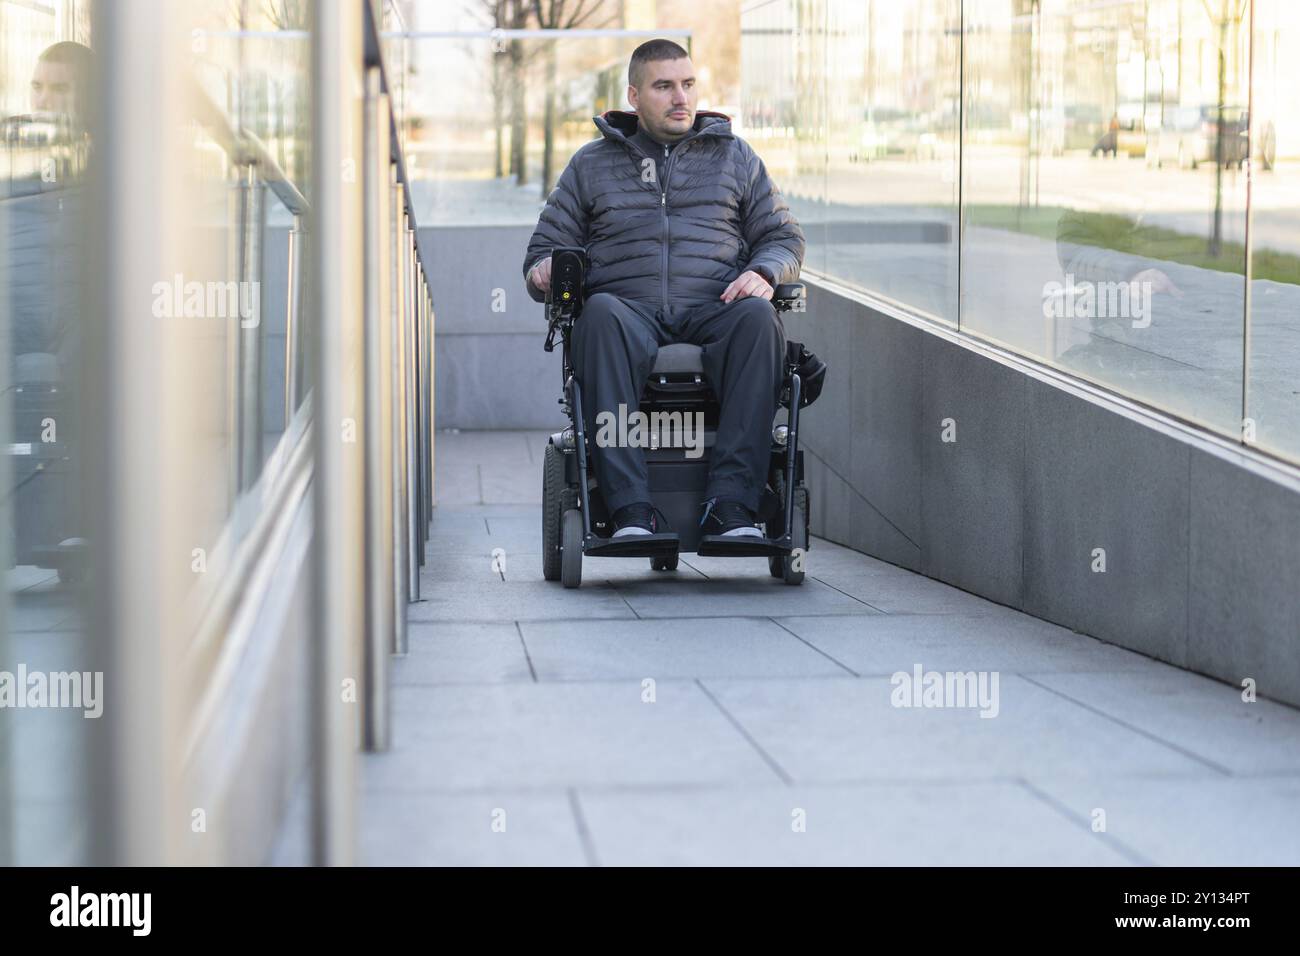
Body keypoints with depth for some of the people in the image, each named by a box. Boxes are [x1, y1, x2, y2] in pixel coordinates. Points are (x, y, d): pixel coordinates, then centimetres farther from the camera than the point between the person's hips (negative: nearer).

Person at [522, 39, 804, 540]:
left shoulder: (735, 156, 22)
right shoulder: (591, 164, 21)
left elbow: (785, 238, 20)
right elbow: (546, 245, 22)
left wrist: (764, 273, -3)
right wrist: (545, 271, -4)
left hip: (713, 310, 1)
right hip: (630, 307, -1)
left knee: (758, 319, -35)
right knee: (602, 314, -38)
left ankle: (731, 503, -39)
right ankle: (632, 508, -45)